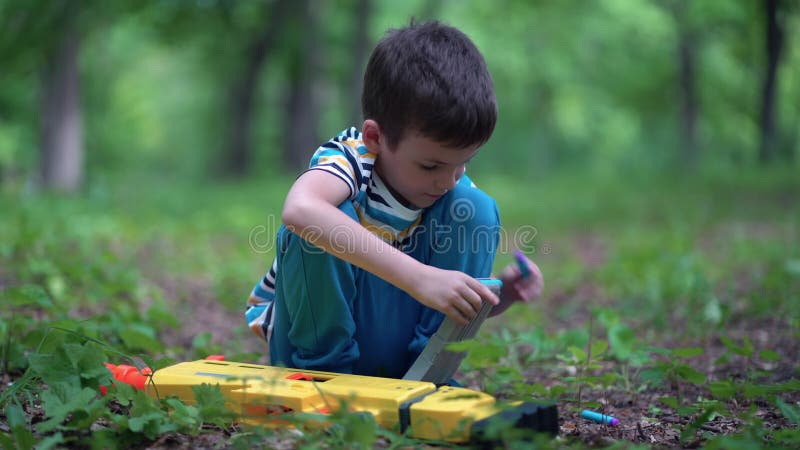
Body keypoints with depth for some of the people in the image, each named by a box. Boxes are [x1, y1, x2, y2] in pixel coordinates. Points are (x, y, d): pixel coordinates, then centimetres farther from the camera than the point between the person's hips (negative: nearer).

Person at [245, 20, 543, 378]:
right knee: (323, 221, -32)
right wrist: (419, 277, -55)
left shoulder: (454, 186, -7)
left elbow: (459, 304, 0)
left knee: (475, 209, -14)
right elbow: (299, 209, -52)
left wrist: (501, 292, -25)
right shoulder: (349, 156, -25)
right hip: (317, 321, -4)